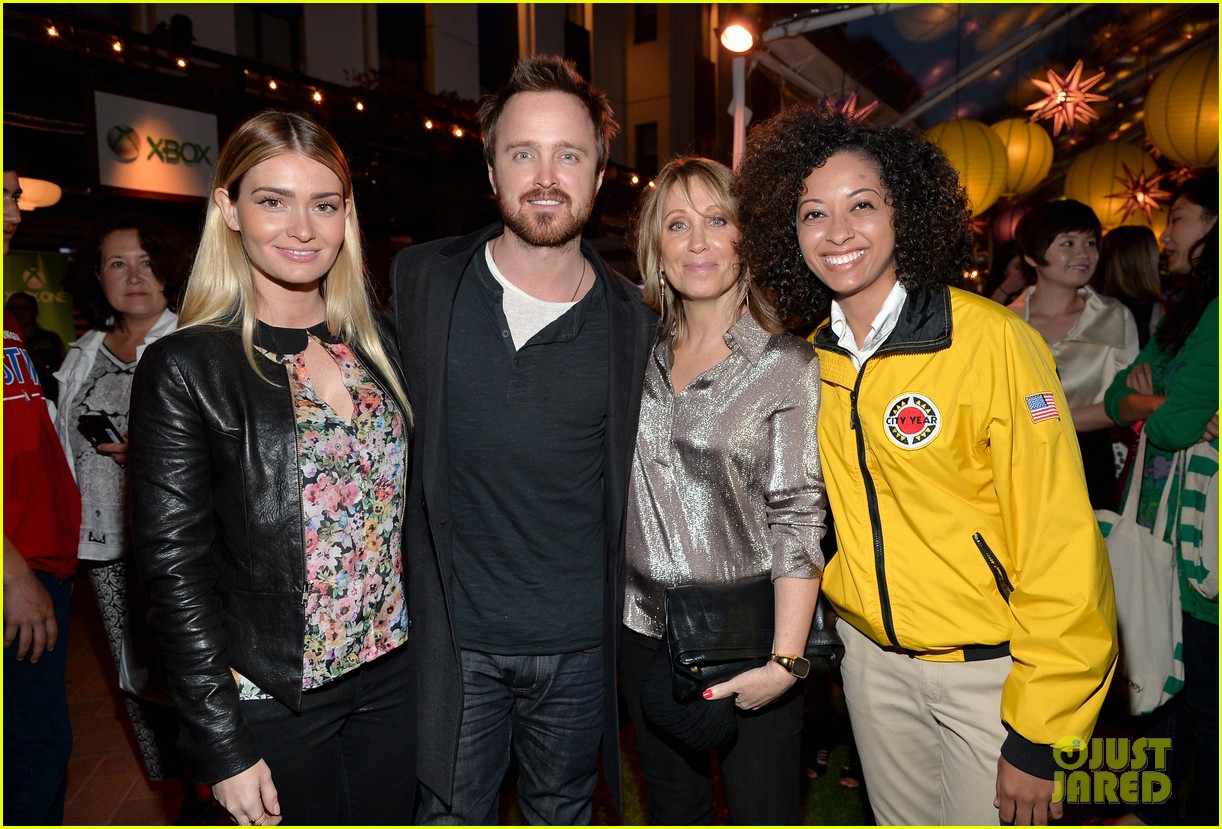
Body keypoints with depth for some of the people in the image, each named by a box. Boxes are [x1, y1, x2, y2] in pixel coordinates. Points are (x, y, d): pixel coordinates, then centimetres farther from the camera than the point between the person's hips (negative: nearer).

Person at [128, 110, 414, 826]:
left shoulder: (376, 345, 2)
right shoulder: (183, 370, -13)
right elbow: (176, 573, -12)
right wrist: (225, 752, -11)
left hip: (393, 673, 5)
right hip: (272, 701, -4)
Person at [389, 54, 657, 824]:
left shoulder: (635, 322, -5)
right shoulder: (420, 281, -5)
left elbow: (633, 476, 6)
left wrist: (625, 614, 4)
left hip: (579, 645, 1)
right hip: (454, 638, 0)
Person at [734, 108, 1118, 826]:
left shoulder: (994, 341, -19)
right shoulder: (815, 358, -2)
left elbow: (1059, 548, -18)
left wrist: (1038, 739, -16)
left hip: (992, 668, -4)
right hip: (873, 654, 5)